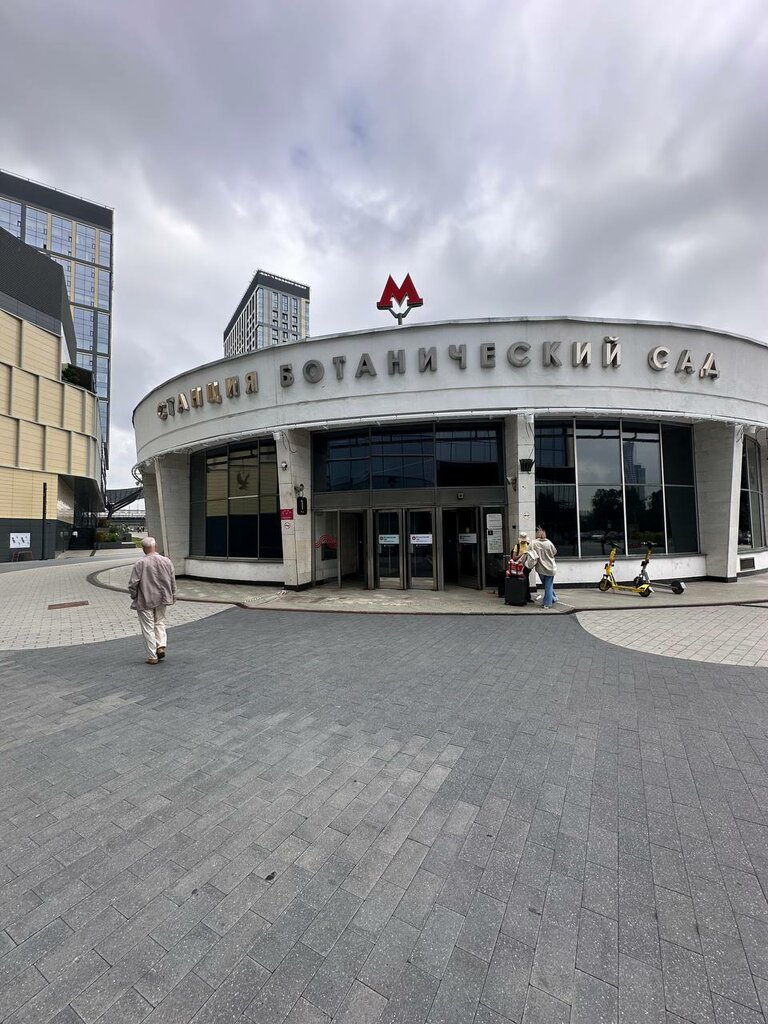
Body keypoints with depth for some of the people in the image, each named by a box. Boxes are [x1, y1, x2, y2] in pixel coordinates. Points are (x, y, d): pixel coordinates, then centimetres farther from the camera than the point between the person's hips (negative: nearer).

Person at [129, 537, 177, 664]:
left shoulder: (140, 563, -15)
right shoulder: (167, 561, -3)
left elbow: (132, 584, -13)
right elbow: (173, 581, 4)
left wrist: (134, 596, 6)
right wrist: (173, 597, 15)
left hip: (145, 601, -4)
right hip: (162, 600, 4)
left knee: (148, 627, 6)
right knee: (160, 622, 22)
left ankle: (152, 657, 11)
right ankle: (161, 646, 7)